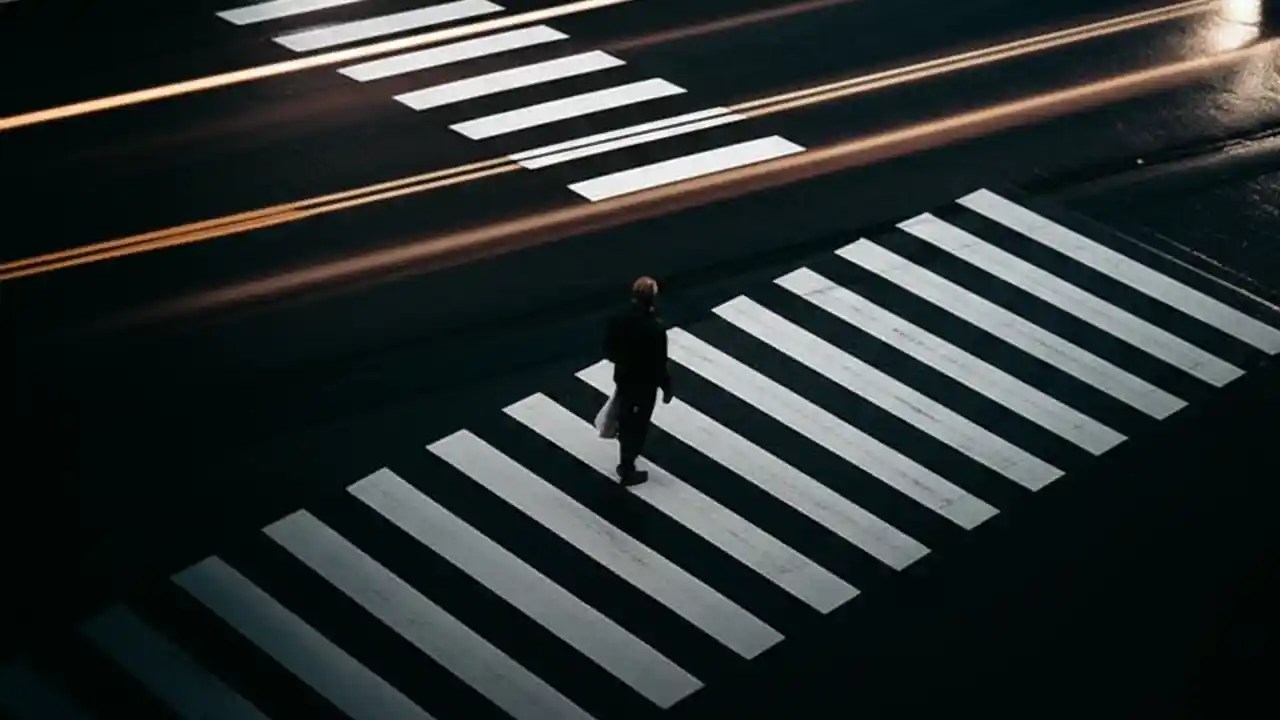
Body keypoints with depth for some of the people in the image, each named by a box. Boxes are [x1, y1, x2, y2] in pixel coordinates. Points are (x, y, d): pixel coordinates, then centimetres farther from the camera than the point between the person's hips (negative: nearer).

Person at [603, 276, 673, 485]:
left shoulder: (617, 320, -17)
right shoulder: (655, 329, -32)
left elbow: (609, 350, -4)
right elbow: (660, 362, -22)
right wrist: (666, 386, -6)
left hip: (623, 378, 5)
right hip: (645, 383, -5)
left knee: (626, 420, 26)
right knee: (638, 425, 15)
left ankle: (625, 462, 43)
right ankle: (627, 471, 28)